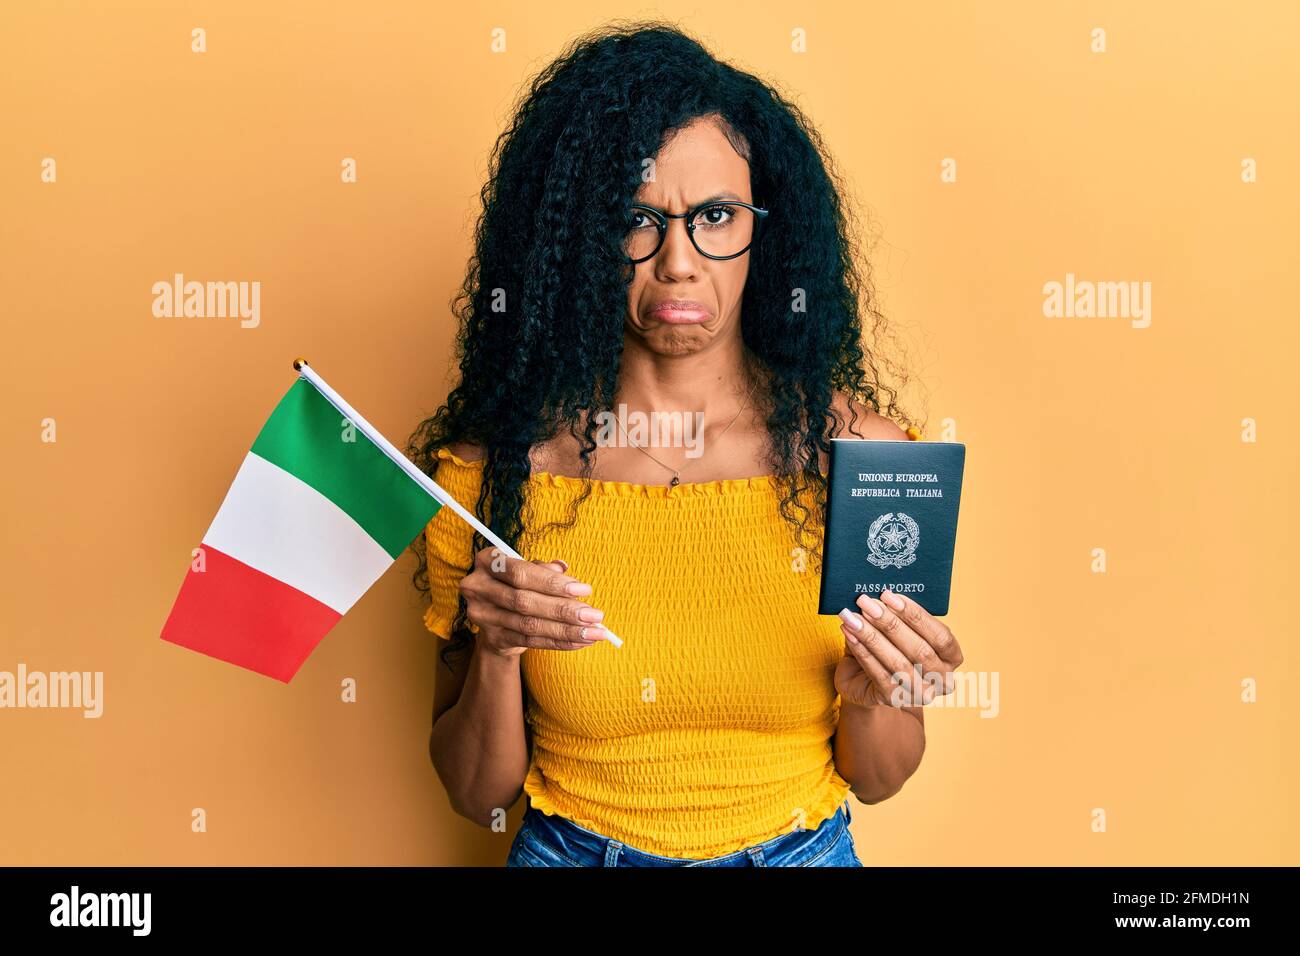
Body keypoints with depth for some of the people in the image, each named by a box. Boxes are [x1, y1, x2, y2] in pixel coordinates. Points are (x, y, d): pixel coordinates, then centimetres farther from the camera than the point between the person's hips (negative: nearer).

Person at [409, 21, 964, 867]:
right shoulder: (495, 466, -12)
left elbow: (875, 778, -1)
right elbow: (477, 794, -4)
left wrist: (874, 697, -20)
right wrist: (494, 654, -20)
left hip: (804, 848, 1)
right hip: (569, 847, 0)